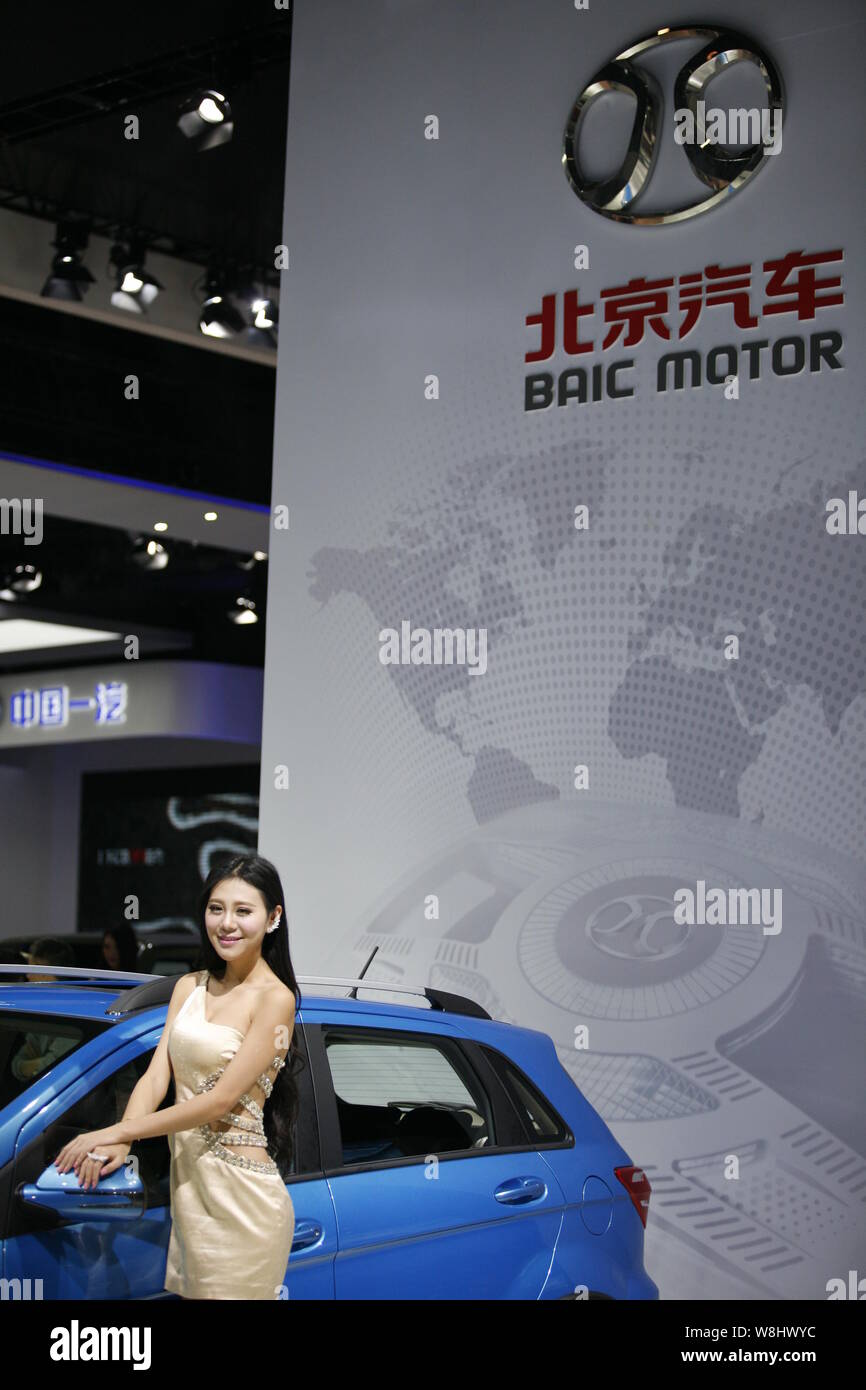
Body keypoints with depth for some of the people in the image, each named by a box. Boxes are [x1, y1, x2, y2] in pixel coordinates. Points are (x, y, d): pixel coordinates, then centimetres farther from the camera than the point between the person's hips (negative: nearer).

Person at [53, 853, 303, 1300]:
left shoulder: (274, 998, -11)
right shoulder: (190, 988, 12)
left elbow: (221, 1099, -16)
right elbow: (156, 1077, 4)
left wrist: (116, 1133, -15)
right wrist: (119, 1143, -16)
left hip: (241, 1194, -7)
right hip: (187, 1181, 7)